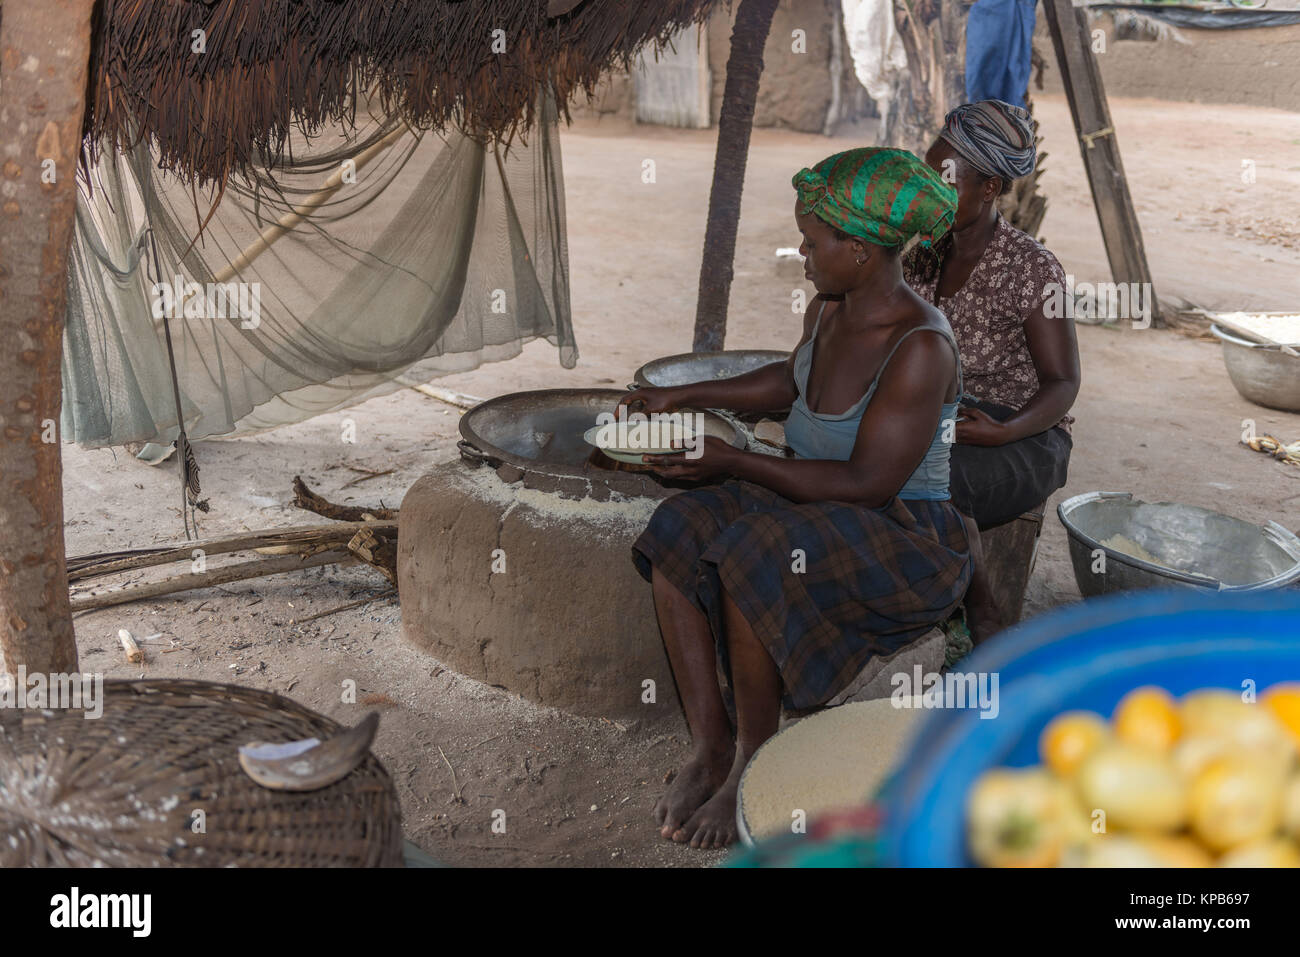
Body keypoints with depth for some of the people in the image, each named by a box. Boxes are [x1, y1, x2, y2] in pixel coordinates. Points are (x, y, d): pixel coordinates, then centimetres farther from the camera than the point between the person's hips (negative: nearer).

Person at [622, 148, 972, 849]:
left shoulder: (920, 349, -23)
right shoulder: (828, 308, 4)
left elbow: (868, 482, -25)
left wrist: (733, 461, -23)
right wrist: (684, 397, 19)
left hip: (903, 539, -8)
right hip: (808, 507, 8)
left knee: (750, 556, -34)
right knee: (678, 529, -16)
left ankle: (752, 766, -13)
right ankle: (708, 745, -11)